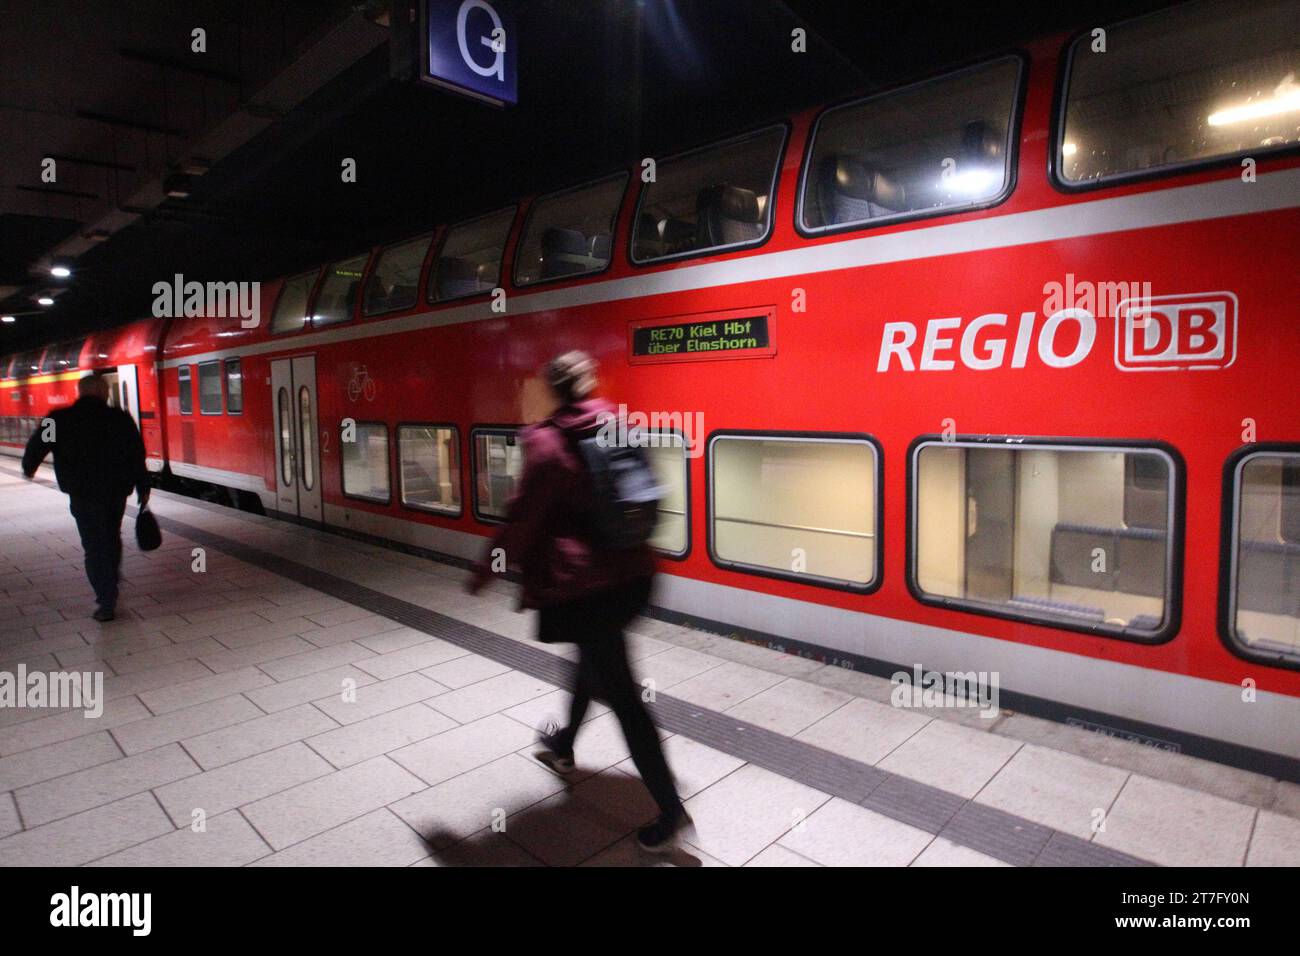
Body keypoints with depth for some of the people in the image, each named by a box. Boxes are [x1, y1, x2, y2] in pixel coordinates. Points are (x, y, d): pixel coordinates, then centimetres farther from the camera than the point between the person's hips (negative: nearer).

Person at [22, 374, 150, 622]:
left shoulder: (58, 420, -5)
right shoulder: (121, 419, -4)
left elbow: (36, 446, 7)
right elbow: (138, 456, -3)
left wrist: (29, 468, 29)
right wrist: (143, 488, 5)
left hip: (84, 495, -2)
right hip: (117, 492, 2)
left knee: (95, 547, 2)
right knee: (112, 540, 21)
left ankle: (107, 602, 0)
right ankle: (110, 589, 35)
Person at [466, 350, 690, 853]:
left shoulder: (547, 440, -12)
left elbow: (523, 518, -10)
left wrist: (486, 571, 3)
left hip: (581, 584, -7)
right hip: (632, 572, 7)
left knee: (620, 692, 0)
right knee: (596, 658, 28)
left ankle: (671, 811, 7)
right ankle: (563, 745, 51)